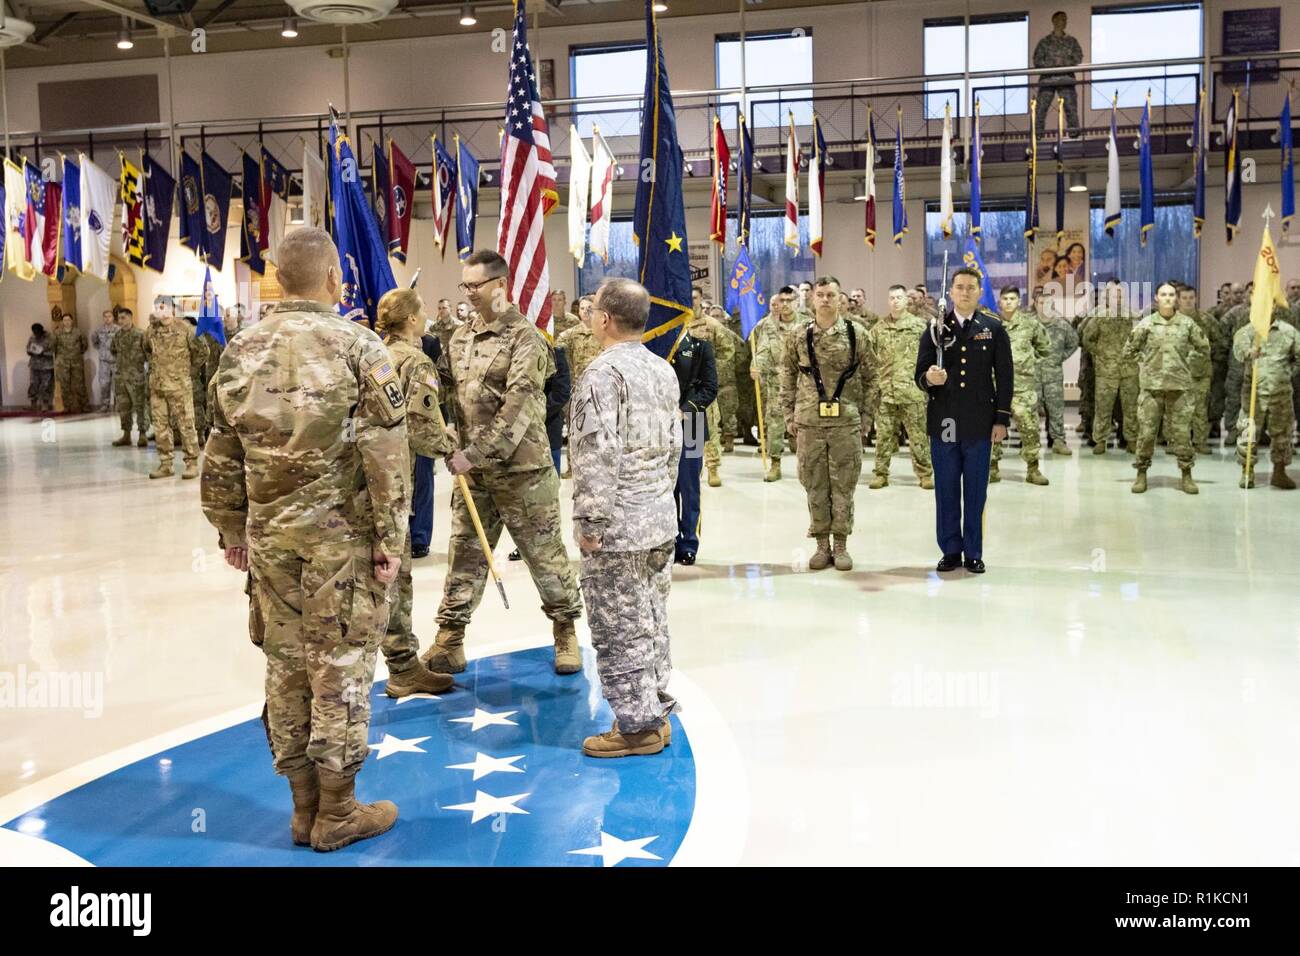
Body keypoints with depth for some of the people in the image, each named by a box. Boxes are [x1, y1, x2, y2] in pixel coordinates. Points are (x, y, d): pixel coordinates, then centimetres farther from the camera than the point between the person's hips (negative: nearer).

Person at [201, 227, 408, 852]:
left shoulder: (241, 351, 5)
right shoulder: (358, 347, -9)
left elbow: (222, 455, 9)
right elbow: (384, 456, -13)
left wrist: (231, 529, 18)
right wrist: (390, 540, -7)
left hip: (269, 536, 5)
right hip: (341, 537, -5)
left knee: (286, 665, 12)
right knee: (340, 668, 4)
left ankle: (304, 806, 23)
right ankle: (337, 813, 14)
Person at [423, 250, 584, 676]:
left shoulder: (524, 337, -10)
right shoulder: (460, 338, 11)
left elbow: (519, 404, -19)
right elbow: (446, 391, 16)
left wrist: (476, 452, -22)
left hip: (521, 467, -6)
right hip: (472, 469, 6)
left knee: (545, 553, 6)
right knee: (464, 556, 9)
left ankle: (566, 633, 22)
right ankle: (449, 642, 16)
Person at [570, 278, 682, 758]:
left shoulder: (603, 372, -16)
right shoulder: (664, 370, 10)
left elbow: (598, 454, -21)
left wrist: (589, 521, -16)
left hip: (618, 526, -9)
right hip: (661, 520, 9)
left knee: (621, 629, 1)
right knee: (652, 622, 17)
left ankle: (637, 725, 8)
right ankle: (656, 710, 27)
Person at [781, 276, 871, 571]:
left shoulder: (857, 333, 1)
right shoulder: (798, 336, 4)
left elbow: (868, 378, 5)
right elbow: (788, 378, 9)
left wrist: (867, 415, 2)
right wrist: (789, 416, 6)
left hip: (846, 421, -1)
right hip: (808, 422, 1)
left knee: (843, 484, 4)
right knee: (815, 485, 6)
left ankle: (841, 545, 16)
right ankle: (822, 544, 17)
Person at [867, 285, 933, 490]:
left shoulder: (920, 325, 2)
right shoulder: (878, 329, 8)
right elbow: (871, 360, 9)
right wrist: (874, 385, 2)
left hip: (913, 390, -2)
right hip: (885, 390, 2)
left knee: (918, 434, 2)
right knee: (884, 434, 6)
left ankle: (925, 474, 11)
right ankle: (881, 473, 14)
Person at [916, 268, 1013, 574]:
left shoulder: (994, 329, 4)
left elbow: (1005, 376, 4)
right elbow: (920, 375, 3)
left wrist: (1002, 419, -1)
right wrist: (929, 379, -21)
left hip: (979, 423, -1)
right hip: (943, 422, 1)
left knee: (976, 491, 5)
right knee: (946, 489, 6)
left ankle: (973, 553, 15)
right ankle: (950, 550, 16)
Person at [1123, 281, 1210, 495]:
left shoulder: (1187, 324, 4)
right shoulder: (1146, 324, 1)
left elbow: (1203, 349, 14)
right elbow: (1129, 351, 7)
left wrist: (1187, 364, 7)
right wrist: (1146, 364, 3)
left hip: (1180, 386, 1)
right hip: (1151, 386, -1)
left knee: (1181, 433, 2)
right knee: (1146, 432, 1)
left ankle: (1186, 475, 12)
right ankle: (1141, 474, 12)